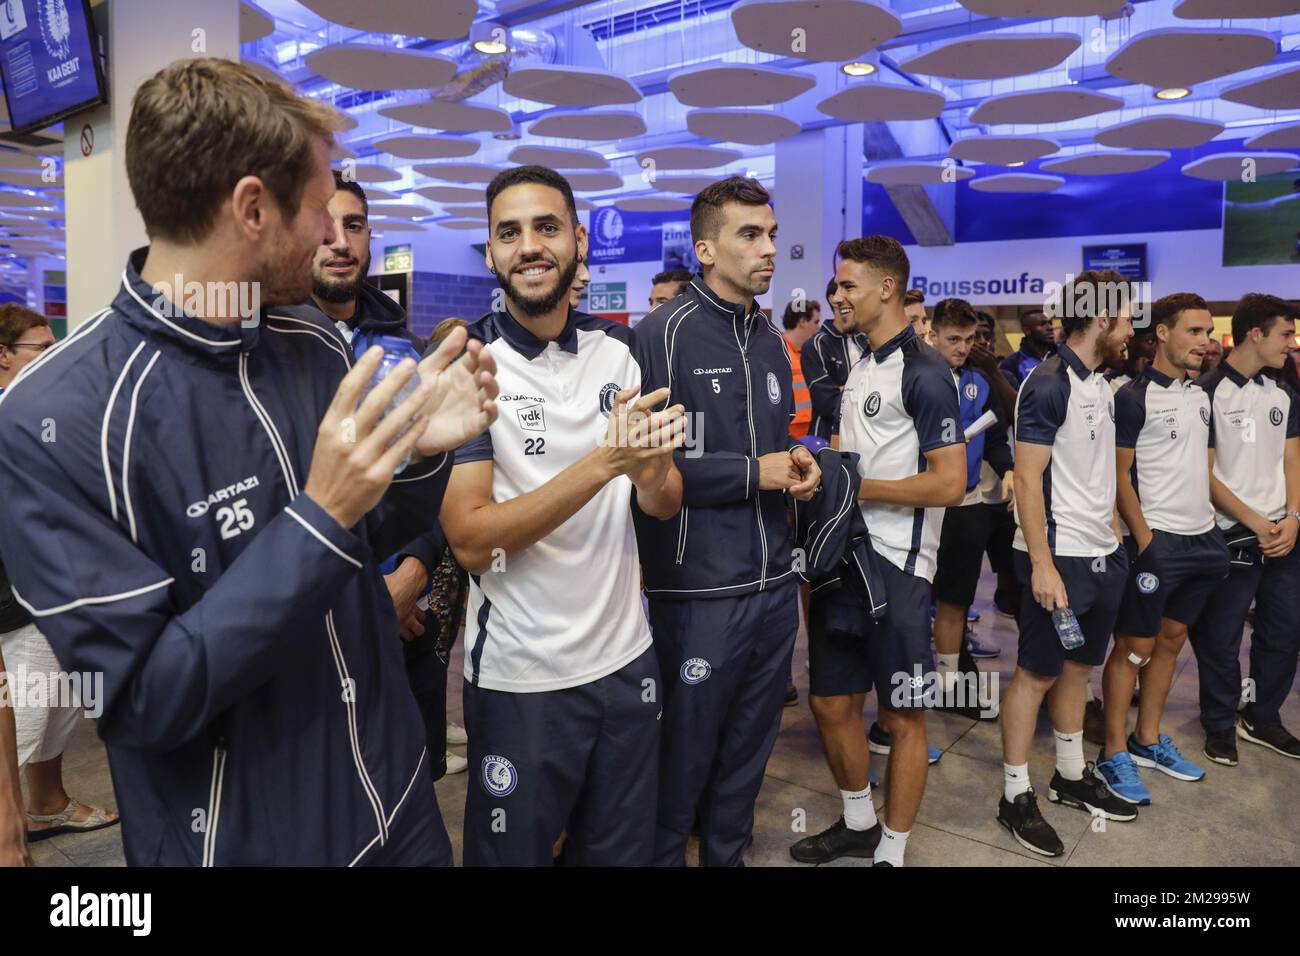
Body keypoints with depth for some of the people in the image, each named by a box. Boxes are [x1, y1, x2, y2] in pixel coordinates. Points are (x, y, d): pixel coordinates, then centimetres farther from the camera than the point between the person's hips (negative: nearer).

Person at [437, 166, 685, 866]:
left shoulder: (617, 351, 1)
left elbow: (664, 504, 2)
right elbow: (469, 540, -20)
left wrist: (649, 469, -22)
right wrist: (603, 461, -29)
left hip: (626, 658, 4)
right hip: (519, 677, -4)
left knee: (624, 849, 23)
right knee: (514, 851, 17)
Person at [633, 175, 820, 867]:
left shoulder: (770, 342, 13)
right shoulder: (665, 332, -10)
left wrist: (798, 463, 2)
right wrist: (755, 474, -15)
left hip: (774, 583, 7)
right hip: (700, 590, -7)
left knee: (747, 755, 20)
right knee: (682, 761, 8)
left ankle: (727, 854, 39)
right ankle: (662, 854, 31)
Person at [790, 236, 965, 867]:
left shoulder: (923, 373, -12)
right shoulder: (858, 366, 13)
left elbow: (949, 484, -19)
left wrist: (852, 486, -14)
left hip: (896, 566, -8)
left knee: (902, 717, 6)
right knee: (831, 704, 15)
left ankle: (891, 851, 23)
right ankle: (858, 824, 36)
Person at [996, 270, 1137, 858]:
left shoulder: (1101, 382, 11)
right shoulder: (1049, 385, -15)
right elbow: (1026, 480, -18)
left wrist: (1113, 534, 14)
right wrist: (1042, 565, -21)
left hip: (1102, 554, 9)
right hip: (1060, 558, -8)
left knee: (1077, 667, 17)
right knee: (1037, 674, 1)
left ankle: (1071, 777, 32)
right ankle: (1016, 796, 13)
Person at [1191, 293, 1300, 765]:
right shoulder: (1207, 393, -9)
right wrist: (1257, 525, -13)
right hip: (1231, 538, -6)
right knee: (1221, 639, 3)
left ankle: (1261, 718, 30)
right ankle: (1220, 725, 19)